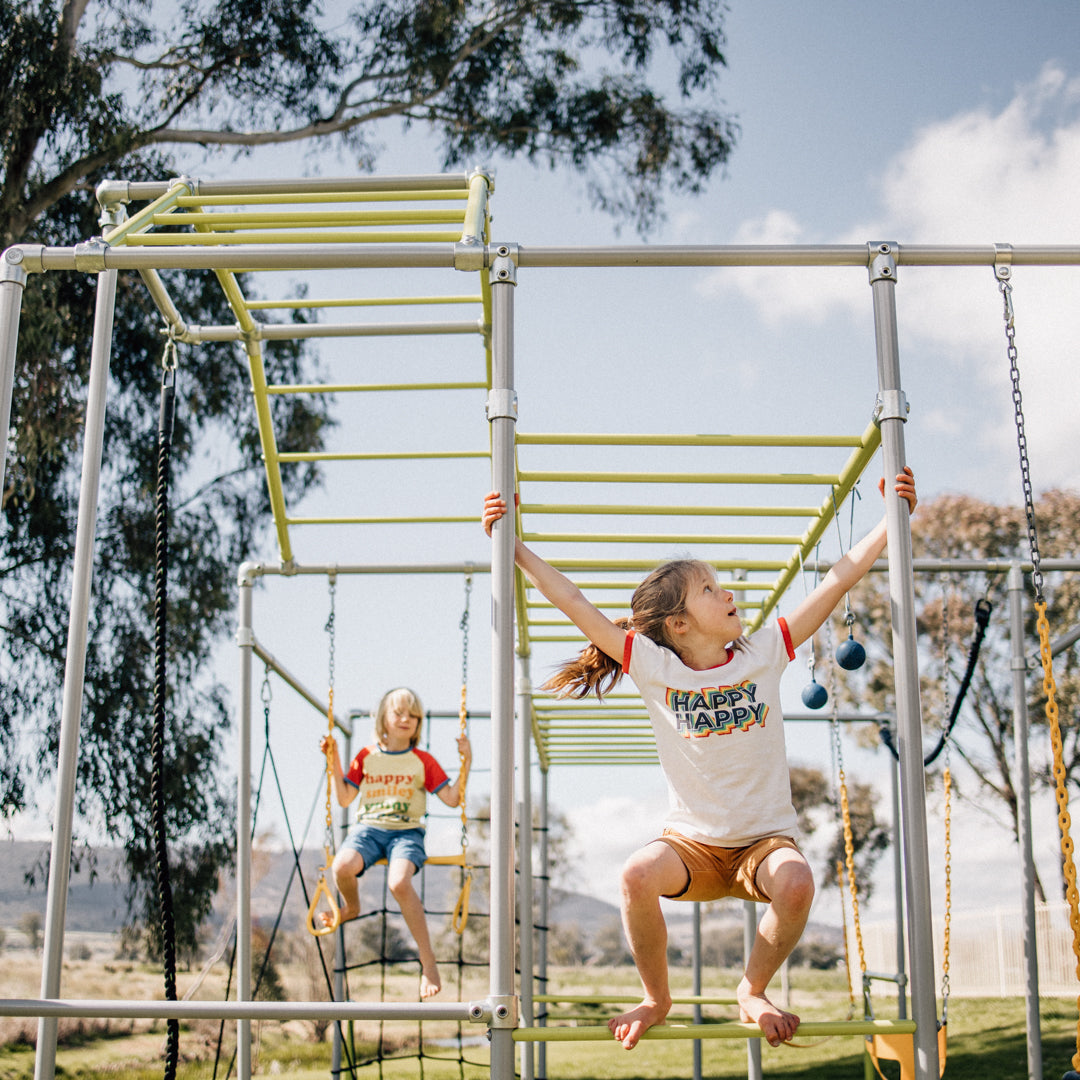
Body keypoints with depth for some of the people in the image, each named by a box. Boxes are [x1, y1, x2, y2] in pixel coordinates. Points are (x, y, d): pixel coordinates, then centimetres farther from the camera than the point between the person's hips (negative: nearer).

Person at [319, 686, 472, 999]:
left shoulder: (423, 761, 8)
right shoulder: (366, 757, 11)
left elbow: (452, 799, 4)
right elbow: (345, 799, 12)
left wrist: (466, 763, -6)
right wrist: (334, 761, 4)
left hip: (406, 831, -2)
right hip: (368, 828, 2)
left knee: (399, 882, -34)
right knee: (342, 867, -33)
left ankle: (428, 961, -21)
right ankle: (352, 907, 8)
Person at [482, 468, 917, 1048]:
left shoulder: (764, 654, -2)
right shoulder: (653, 667, -5)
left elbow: (839, 578, -2)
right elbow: (573, 603, -9)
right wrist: (513, 547, -13)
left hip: (764, 840, 1)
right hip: (691, 843, -1)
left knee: (796, 881, -33)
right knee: (637, 875, -32)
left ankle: (752, 990, -1)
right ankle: (656, 997, -2)